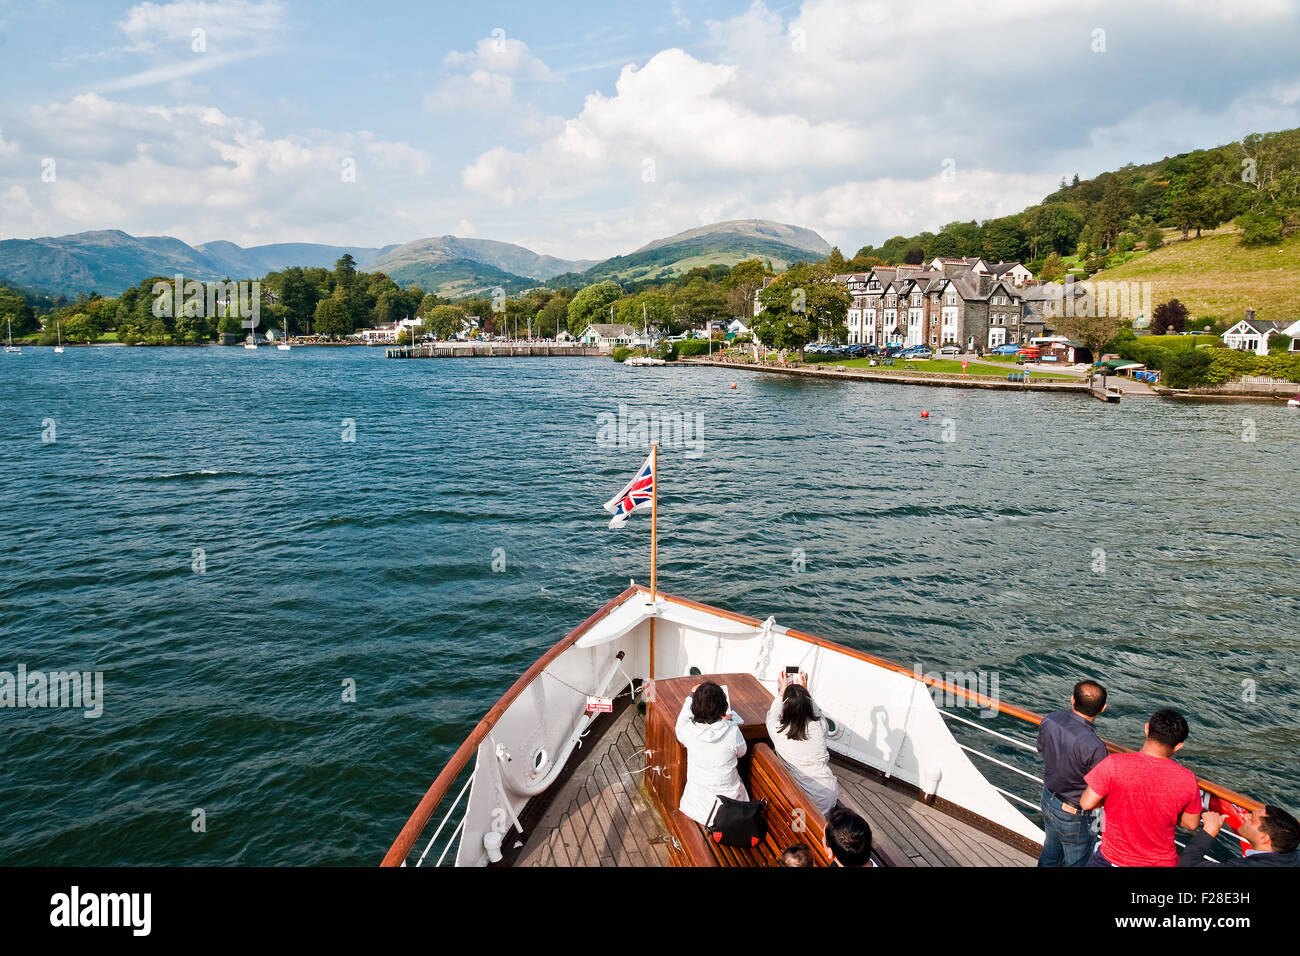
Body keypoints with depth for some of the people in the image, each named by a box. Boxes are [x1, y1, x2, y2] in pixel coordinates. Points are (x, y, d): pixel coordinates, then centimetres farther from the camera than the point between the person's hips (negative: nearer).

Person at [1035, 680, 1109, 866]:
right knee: (1076, 862, 21)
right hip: (1073, 815, -6)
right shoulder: (1094, 747, -36)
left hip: (1048, 799, 6)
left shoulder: (1049, 721, -17)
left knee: (1050, 851, 30)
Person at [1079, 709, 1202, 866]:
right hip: (1162, 861, 2)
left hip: (1112, 858, -1)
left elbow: (1087, 804, -18)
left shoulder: (1114, 764, -26)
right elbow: (1191, 824, -3)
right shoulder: (1187, 779, -18)